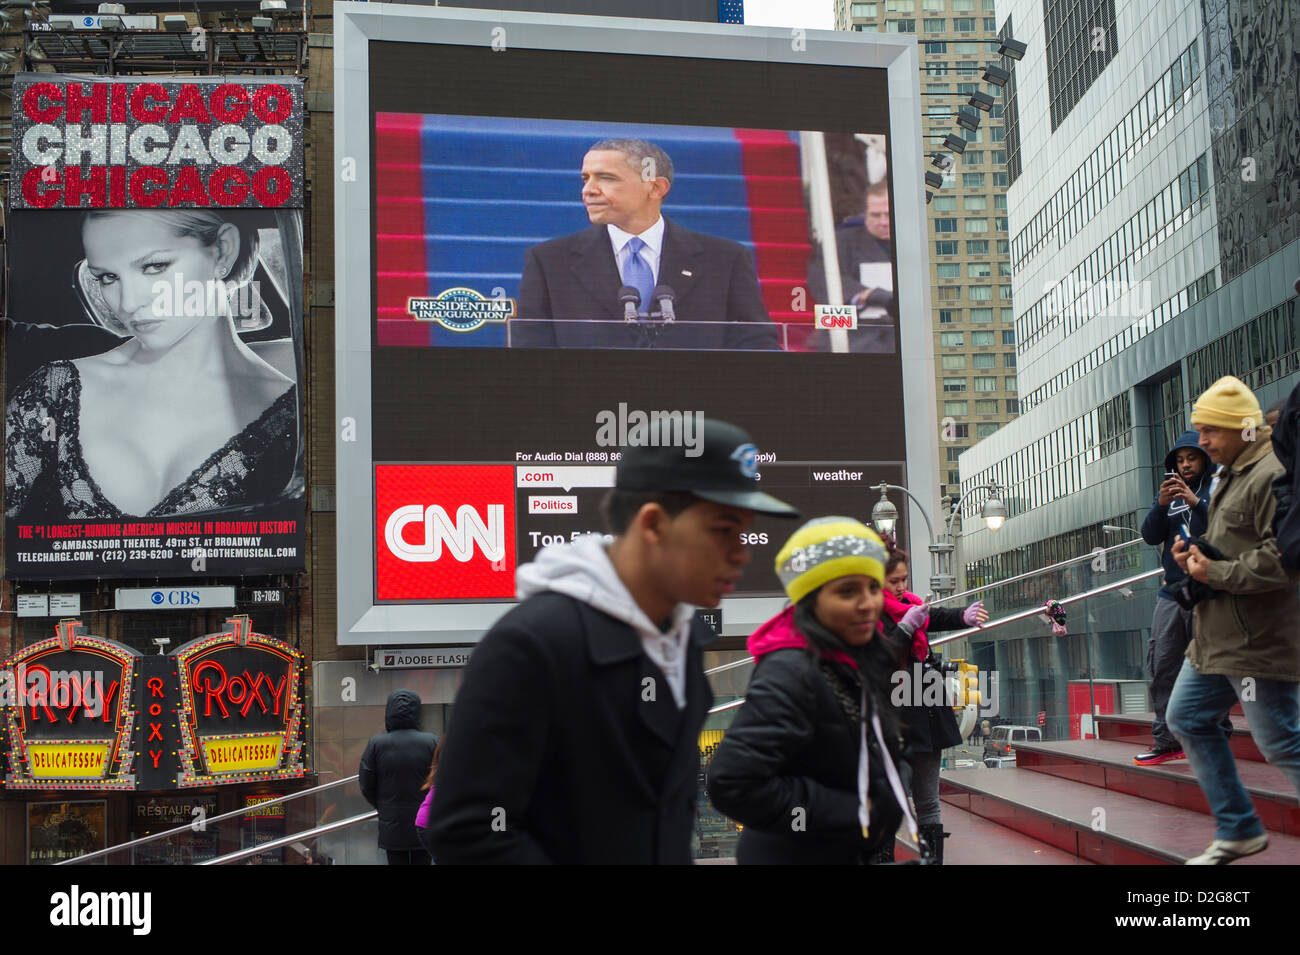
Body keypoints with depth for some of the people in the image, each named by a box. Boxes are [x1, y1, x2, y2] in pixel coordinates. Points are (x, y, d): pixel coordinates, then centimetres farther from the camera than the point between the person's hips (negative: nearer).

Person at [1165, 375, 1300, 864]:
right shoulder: (1232, 475, 17)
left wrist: (1215, 573, -17)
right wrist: (1196, 554, 9)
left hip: (1257, 641, -11)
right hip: (1217, 636, 11)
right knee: (1186, 718, 16)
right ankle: (1238, 831, 25)